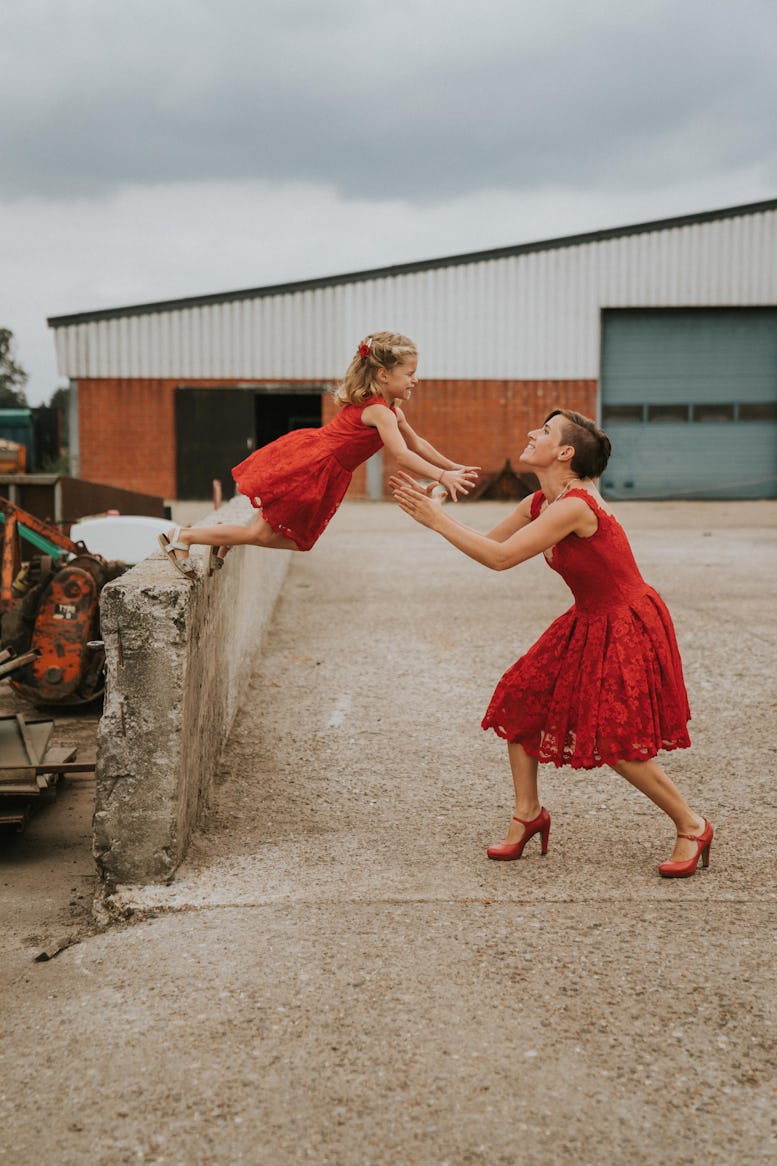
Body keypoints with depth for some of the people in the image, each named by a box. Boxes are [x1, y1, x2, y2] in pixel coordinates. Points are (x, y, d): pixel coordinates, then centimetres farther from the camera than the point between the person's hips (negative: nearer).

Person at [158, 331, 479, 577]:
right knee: (260, 532, -4)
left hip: (321, 474, 10)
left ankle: (229, 535, 21)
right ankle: (181, 537, 2)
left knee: (296, 539, 13)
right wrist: (442, 476, -29)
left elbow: (416, 443, 24)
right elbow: (402, 456, -28)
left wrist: (453, 466, 21)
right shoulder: (380, 412, -19)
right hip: (305, 465, -10)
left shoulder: (393, 411, 13)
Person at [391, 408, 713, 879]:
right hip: (589, 623, 9)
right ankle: (528, 813, 20)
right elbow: (488, 542, 7)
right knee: (520, 703, 6)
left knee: (619, 743, -7)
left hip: (627, 628, -9)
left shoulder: (575, 505, -28)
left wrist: (438, 520, -24)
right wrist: (432, 508, -2)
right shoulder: (540, 503, 2)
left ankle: (692, 827, 13)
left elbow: (500, 558, -31)